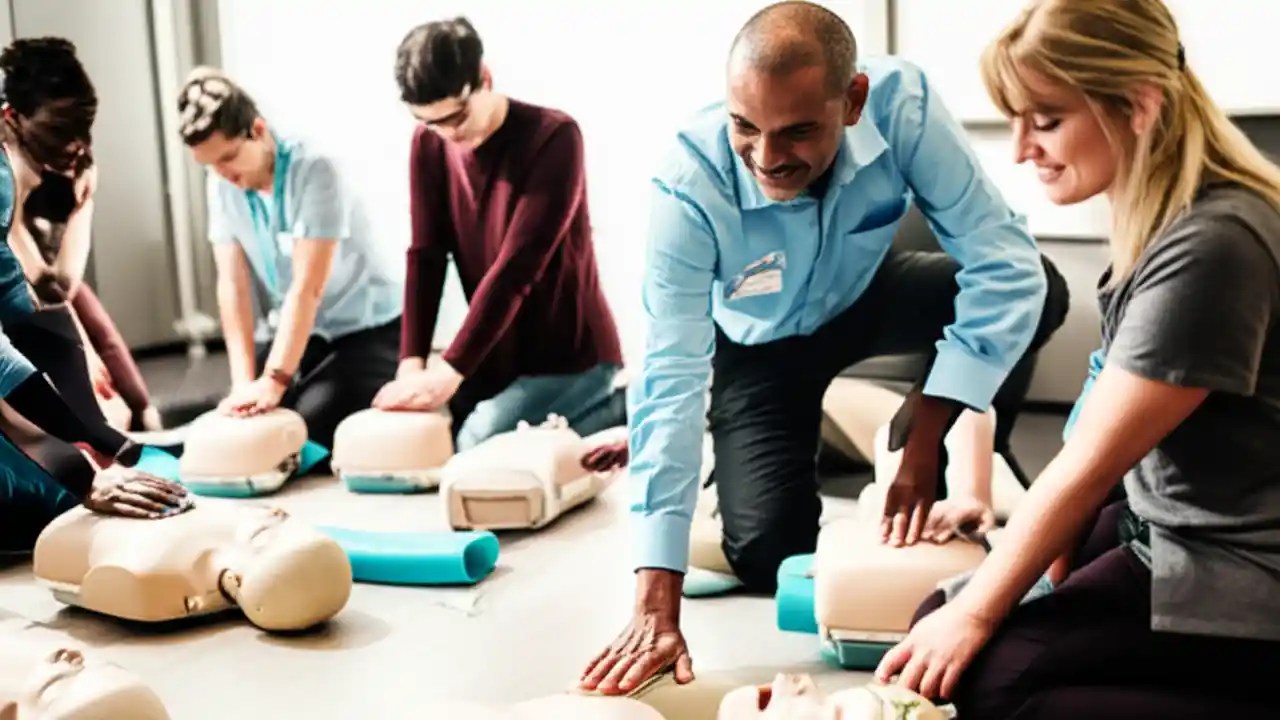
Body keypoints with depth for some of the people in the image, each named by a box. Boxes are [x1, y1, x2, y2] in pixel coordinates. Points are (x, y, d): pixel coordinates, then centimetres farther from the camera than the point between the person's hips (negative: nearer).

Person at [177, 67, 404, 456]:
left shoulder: (314, 168, -23)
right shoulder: (222, 184, -4)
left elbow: (308, 287, -27)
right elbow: (232, 284, -9)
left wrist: (274, 381, -32)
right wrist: (243, 381, -19)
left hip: (365, 329, -6)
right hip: (289, 331, 6)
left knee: (310, 421, -26)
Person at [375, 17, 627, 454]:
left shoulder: (553, 137, -20)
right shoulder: (429, 144, 0)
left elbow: (516, 267, -25)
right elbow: (425, 255, -3)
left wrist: (449, 370, -26)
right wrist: (412, 363, -14)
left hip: (569, 354, -7)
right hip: (501, 354, 7)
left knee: (474, 450, -22)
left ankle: (617, 410, -1)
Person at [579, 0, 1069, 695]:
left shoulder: (902, 102, -33)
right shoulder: (689, 186, -36)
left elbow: (1005, 265, -32)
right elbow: (669, 377, -38)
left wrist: (924, 445, -38)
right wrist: (656, 605, -41)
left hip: (868, 298, 2)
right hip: (760, 346, -1)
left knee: (1034, 291, -25)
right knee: (769, 556, -16)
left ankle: (917, 461, 0)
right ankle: (816, 432, 17)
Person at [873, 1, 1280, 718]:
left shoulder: (1211, 248, -25)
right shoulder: (1162, 215, 4)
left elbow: (1088, 465, -20)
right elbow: (1109, 428, 8)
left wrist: (975, 614, -11)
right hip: (1170, 531, 10)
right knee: (939, 616, 7)